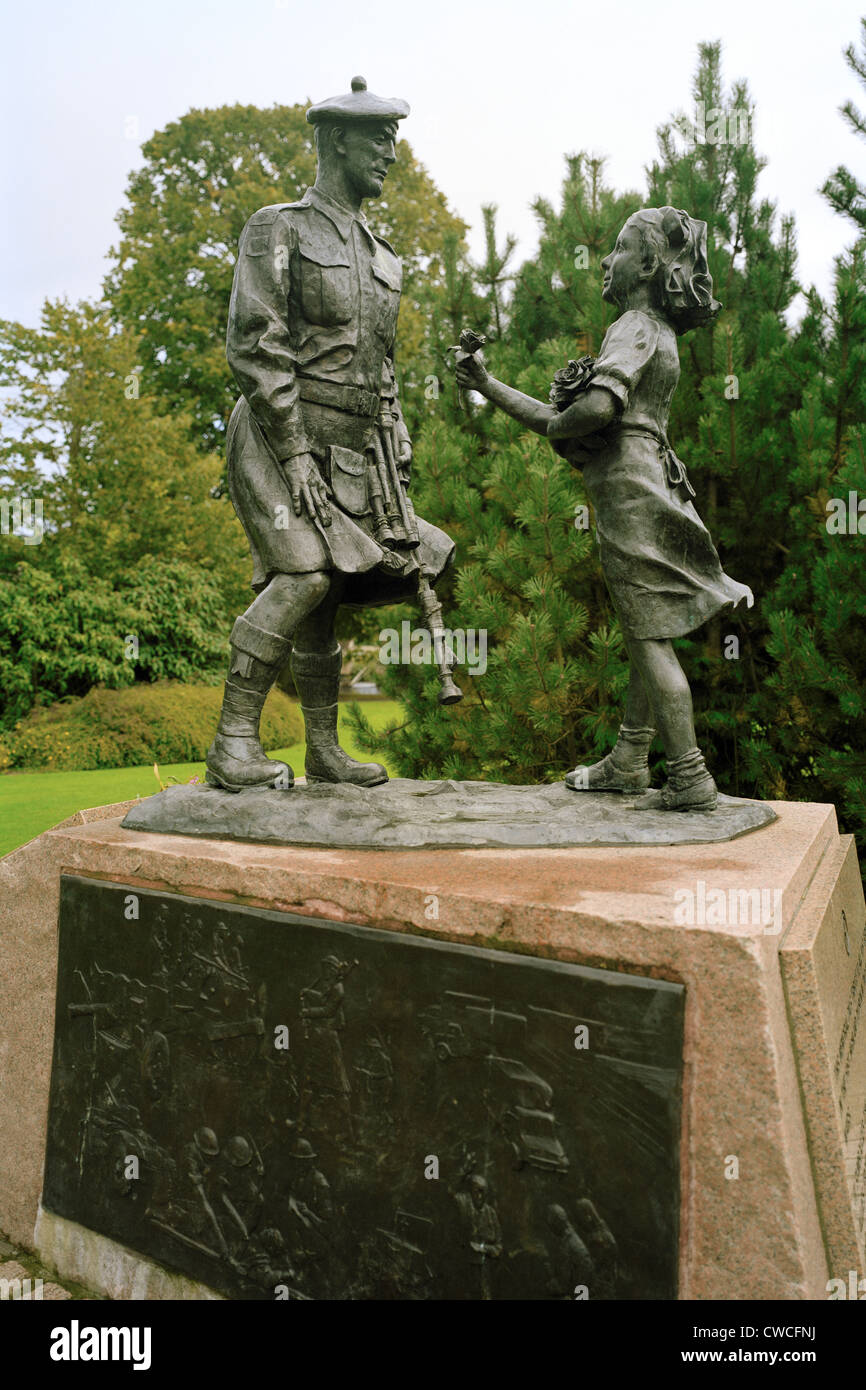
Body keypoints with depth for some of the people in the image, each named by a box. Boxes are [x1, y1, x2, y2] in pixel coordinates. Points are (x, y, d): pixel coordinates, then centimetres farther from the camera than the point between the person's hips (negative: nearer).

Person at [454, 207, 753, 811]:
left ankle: (691, 778, -4)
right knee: (645, 634, 12)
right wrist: (488, 384, 21)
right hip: (642, 491, 10)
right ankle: (629, 761, 22)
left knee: (651, 638, -8)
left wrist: (552, 425, -6)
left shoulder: (636, 328, -7)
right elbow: (559, 421, 21)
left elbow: (599, 407, -27)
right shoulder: (652, 332, 23)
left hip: (629, 491, -10)